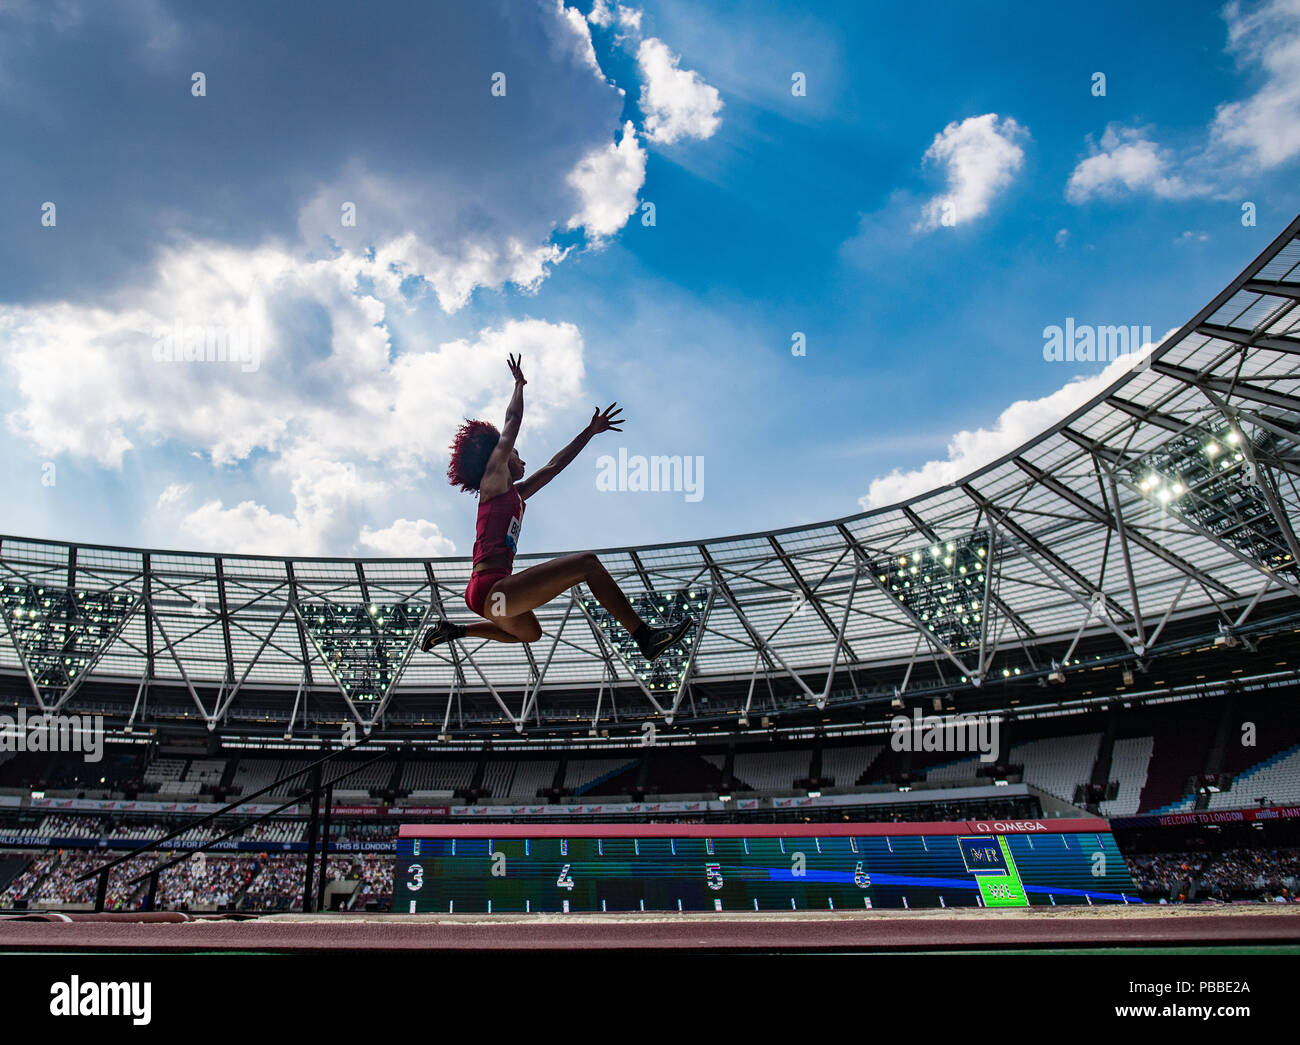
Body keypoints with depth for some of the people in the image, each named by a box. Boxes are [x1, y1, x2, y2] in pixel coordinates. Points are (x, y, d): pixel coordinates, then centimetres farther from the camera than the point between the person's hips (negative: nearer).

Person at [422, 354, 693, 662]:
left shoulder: (515, 494, 24)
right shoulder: (494, 482, 2)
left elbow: (553, 466, 30)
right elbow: (512, 423, 4)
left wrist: (590, 431, 34)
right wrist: (519, 384, 18)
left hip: (484, 596, 10)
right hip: (490, 587, -10)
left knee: (529, 633, 38)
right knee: (587, 562, -15)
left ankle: (452, 630, 33)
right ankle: (646, 637, -22)